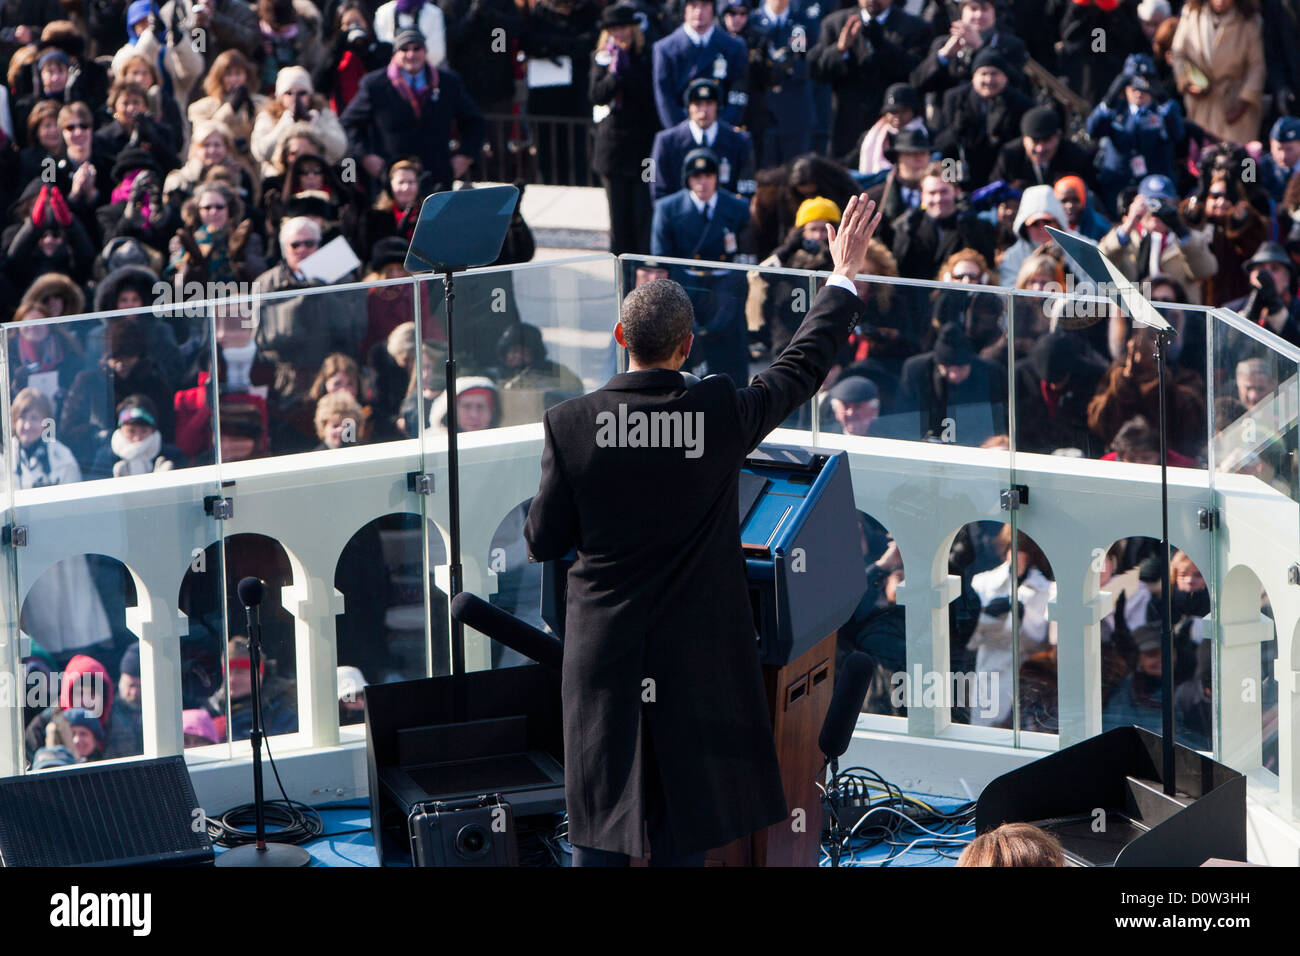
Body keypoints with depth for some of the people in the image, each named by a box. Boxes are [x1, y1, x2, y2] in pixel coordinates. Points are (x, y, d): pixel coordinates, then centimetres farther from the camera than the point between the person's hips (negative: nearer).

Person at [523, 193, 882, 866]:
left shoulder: (569, 425, -10)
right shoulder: (722, 414, -11)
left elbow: (542, 543, -2)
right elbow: (805, 365, 6)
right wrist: (845, 275, 19)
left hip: (603, 651, 0)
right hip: (696, 656, 0)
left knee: (598, 839, 5)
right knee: (683, 834, 8)